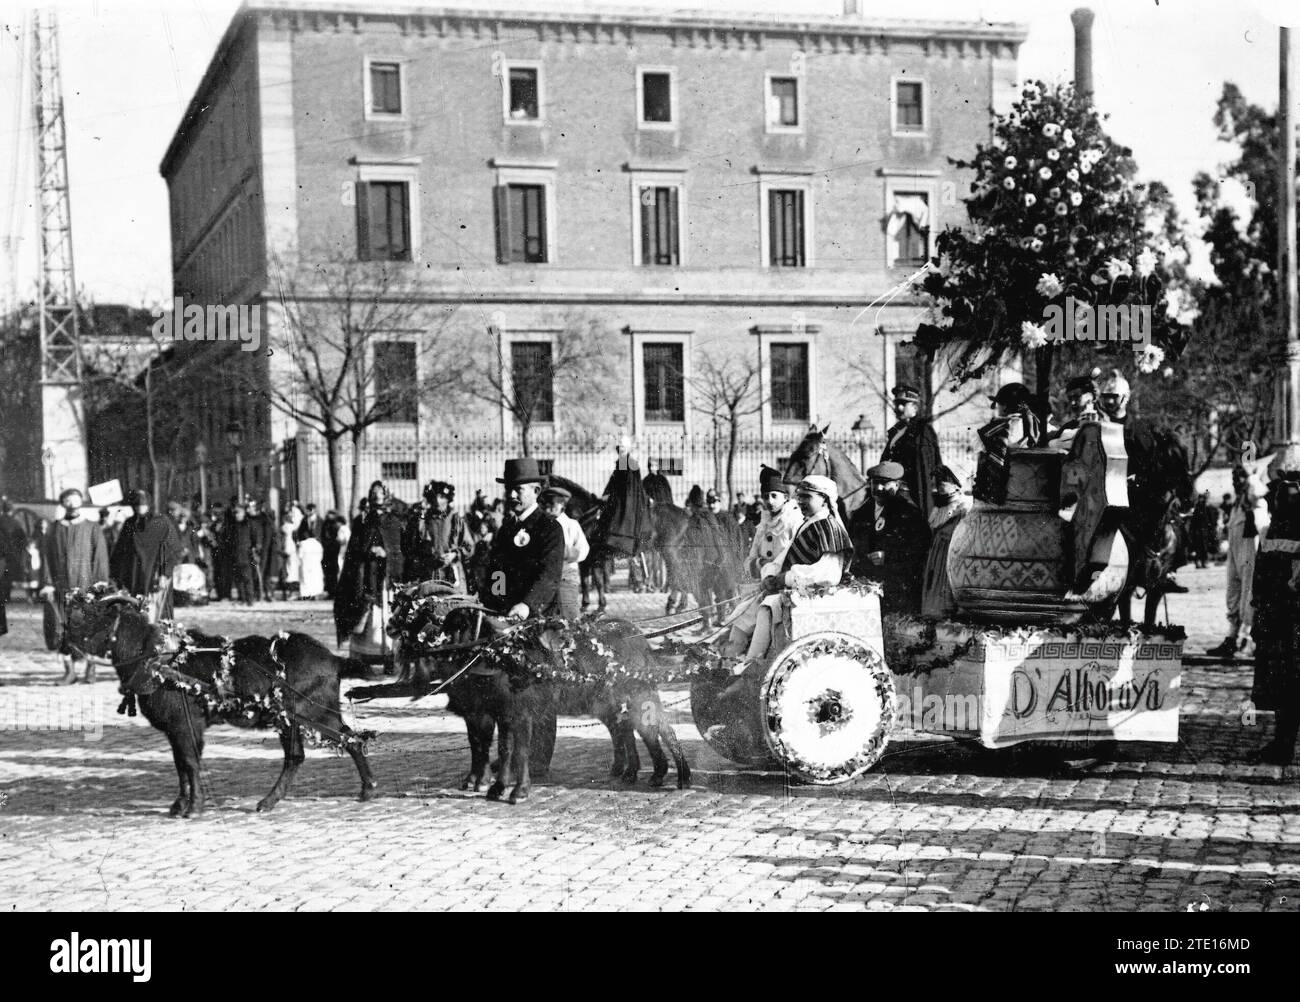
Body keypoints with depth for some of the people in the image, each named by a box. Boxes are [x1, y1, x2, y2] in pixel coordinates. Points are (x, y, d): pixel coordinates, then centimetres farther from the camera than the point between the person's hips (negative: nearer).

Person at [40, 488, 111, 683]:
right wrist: (47, 583, -2)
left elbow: (100, 558, 1)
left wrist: (100, 584, -7)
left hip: (86, 586, -2)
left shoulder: (93, 528, 4)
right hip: (61, 586, 2)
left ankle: (90, 666, 14)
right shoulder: (53, 530, 11)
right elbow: (47, 558, 9)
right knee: (62, 628, -3)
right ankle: (70, 670, 3)